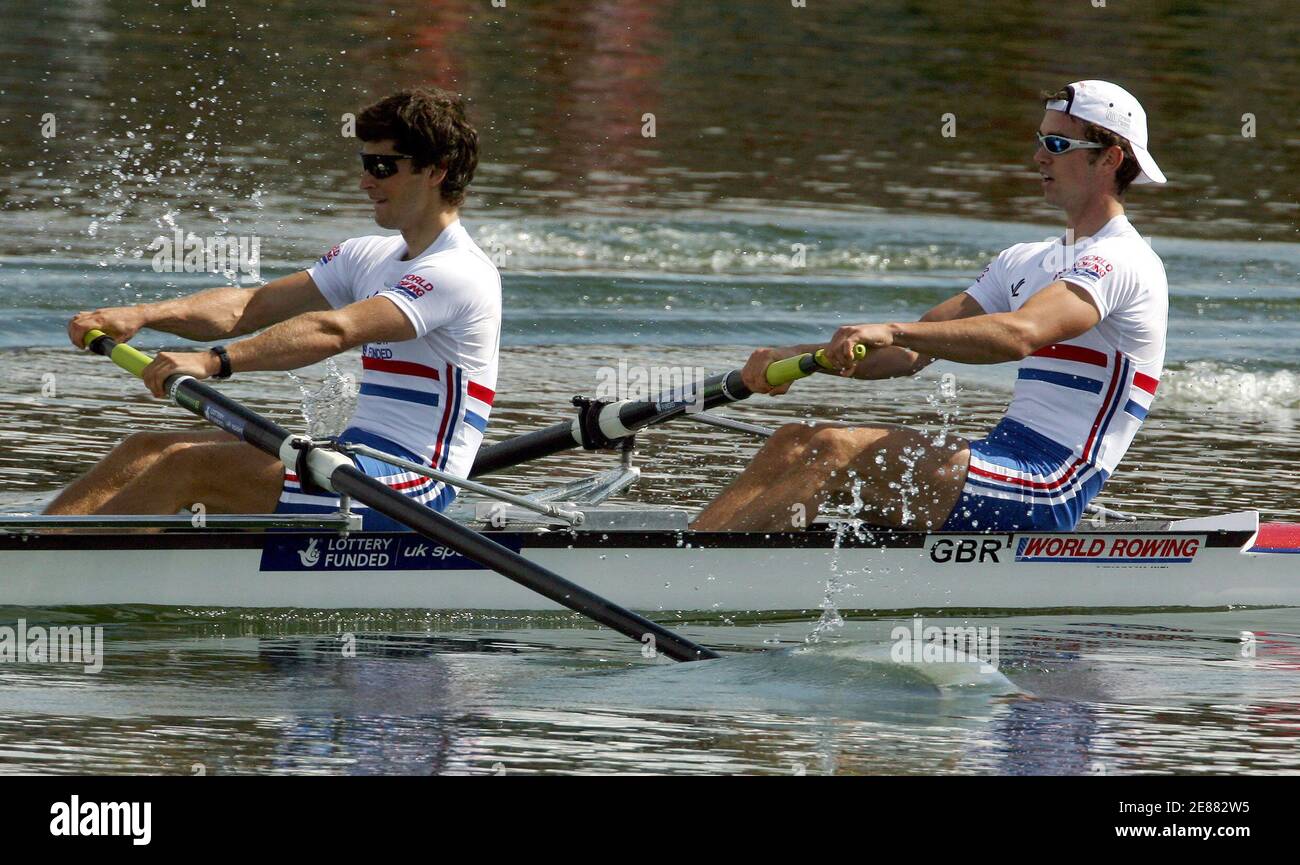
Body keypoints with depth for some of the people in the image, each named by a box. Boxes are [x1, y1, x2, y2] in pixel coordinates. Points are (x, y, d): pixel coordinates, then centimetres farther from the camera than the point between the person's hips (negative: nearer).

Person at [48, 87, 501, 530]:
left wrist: (215, 361, -36)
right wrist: (141, 315, -6)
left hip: (411, 487, -9)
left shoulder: (461, 273, -12)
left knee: (188, 466, -22)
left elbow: (335, 331, -26)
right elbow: (251, 306, 9)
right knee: (144, 453, -3)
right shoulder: (371, 256, 18)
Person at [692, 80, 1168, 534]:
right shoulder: (1023, 261, 22)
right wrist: (796, 359, 1)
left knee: (836, 449, -24)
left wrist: (892, 332, -37)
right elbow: (913, 353, 16)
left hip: (1043, 500, -9)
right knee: (794, 443, -4)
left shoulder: (1121, 260, -8)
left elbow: (1020, 335, -28)